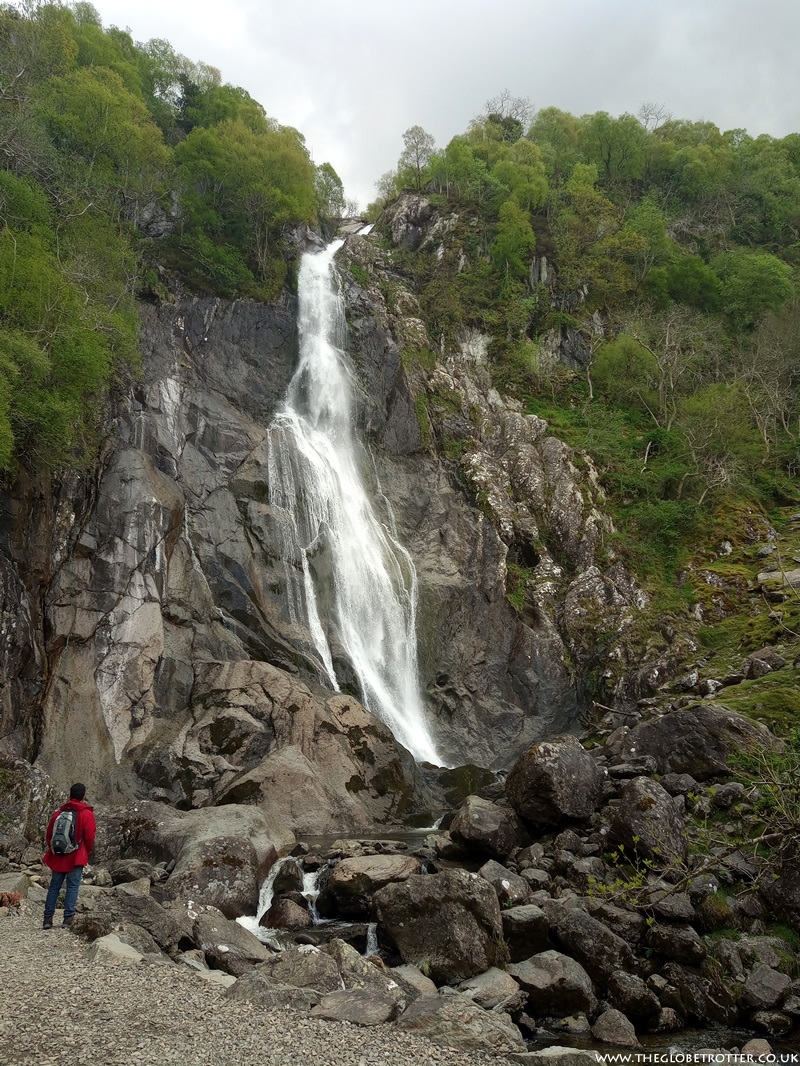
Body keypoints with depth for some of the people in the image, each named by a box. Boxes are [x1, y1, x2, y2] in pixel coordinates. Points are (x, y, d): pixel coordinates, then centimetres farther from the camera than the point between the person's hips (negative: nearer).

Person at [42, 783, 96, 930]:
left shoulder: (58, 813, 7)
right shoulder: (86, 814, -7)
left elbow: (49, 834, 10)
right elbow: (89, 837, -9)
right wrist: (88, 851, 9)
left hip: (58, 857, 4)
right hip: (76, 857, -4)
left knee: (54, 886, 11)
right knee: (73, 886, -1)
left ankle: (48, 918, 11)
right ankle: (68, 917, -5)